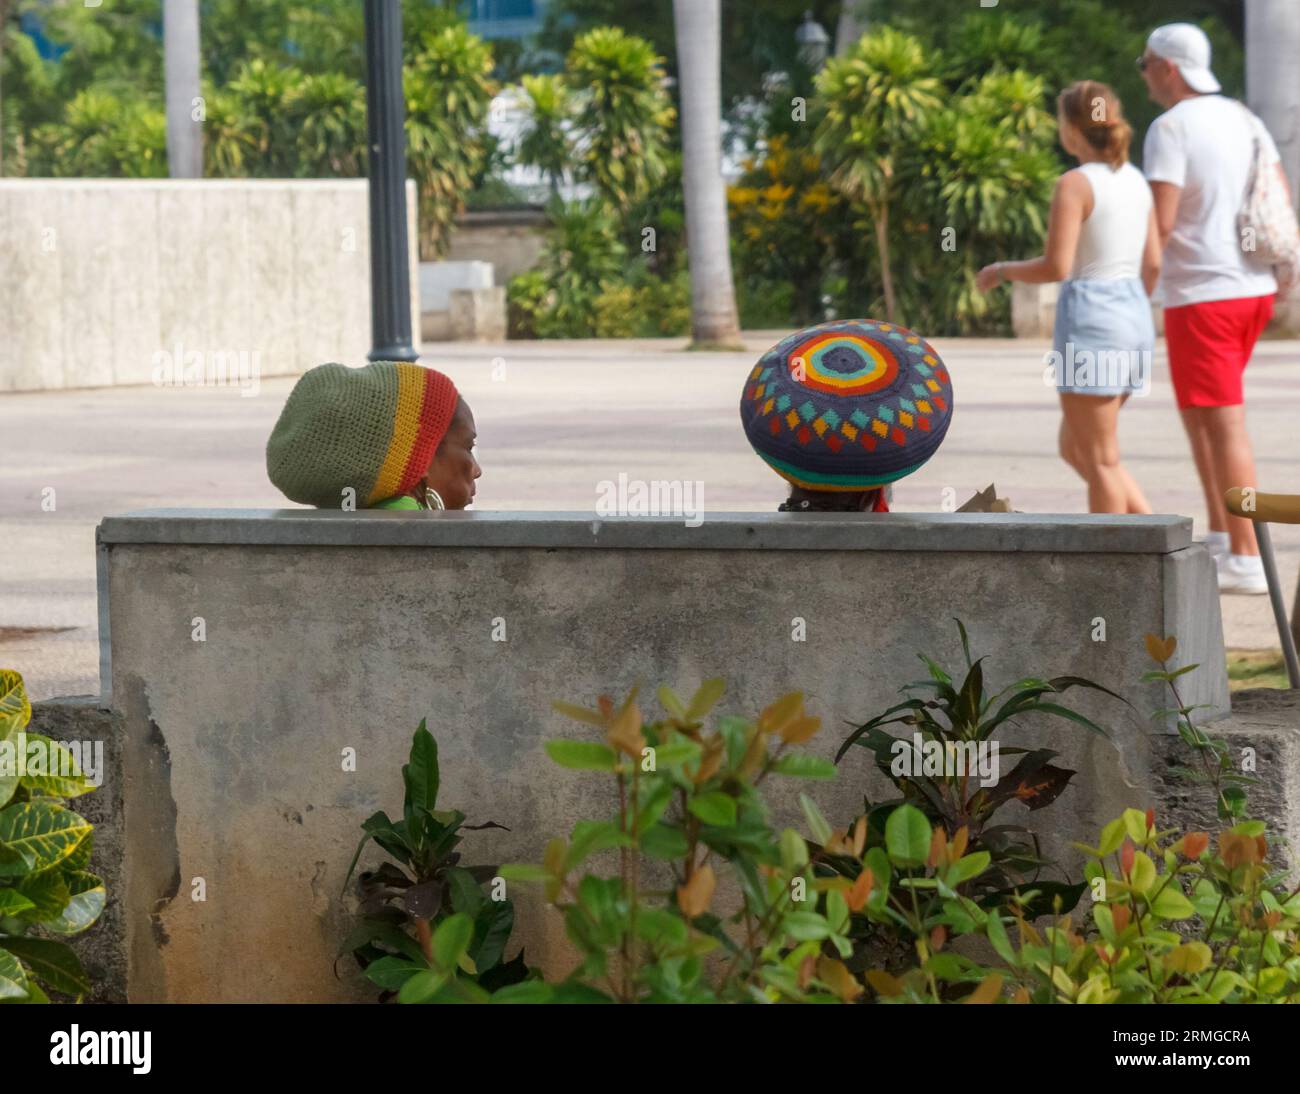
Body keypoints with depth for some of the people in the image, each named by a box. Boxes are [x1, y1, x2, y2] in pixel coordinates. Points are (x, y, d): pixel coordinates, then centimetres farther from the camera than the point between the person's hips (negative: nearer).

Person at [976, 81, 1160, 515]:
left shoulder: (1075, 184, -13)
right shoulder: (1135, 180, 11)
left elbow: (1055, 267, -18)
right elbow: (1152, 264, 13)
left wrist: (1001, 271, -1)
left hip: (1089, 317, -8)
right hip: (1134, 317, 8)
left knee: (1099, 461, -1)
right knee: (1074, 448, 19)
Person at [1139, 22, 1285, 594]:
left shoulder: (1170, 128, -13)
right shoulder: (1242, 118, 11)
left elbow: (1160, 222, -19)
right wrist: (1282, 263, 19)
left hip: (1202, 293, -8)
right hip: (1253, 287, 8)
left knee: (1224, 424, -6)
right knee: (1198, 412, 20)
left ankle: (1247, 559, -7)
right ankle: (1220, 536, 19)